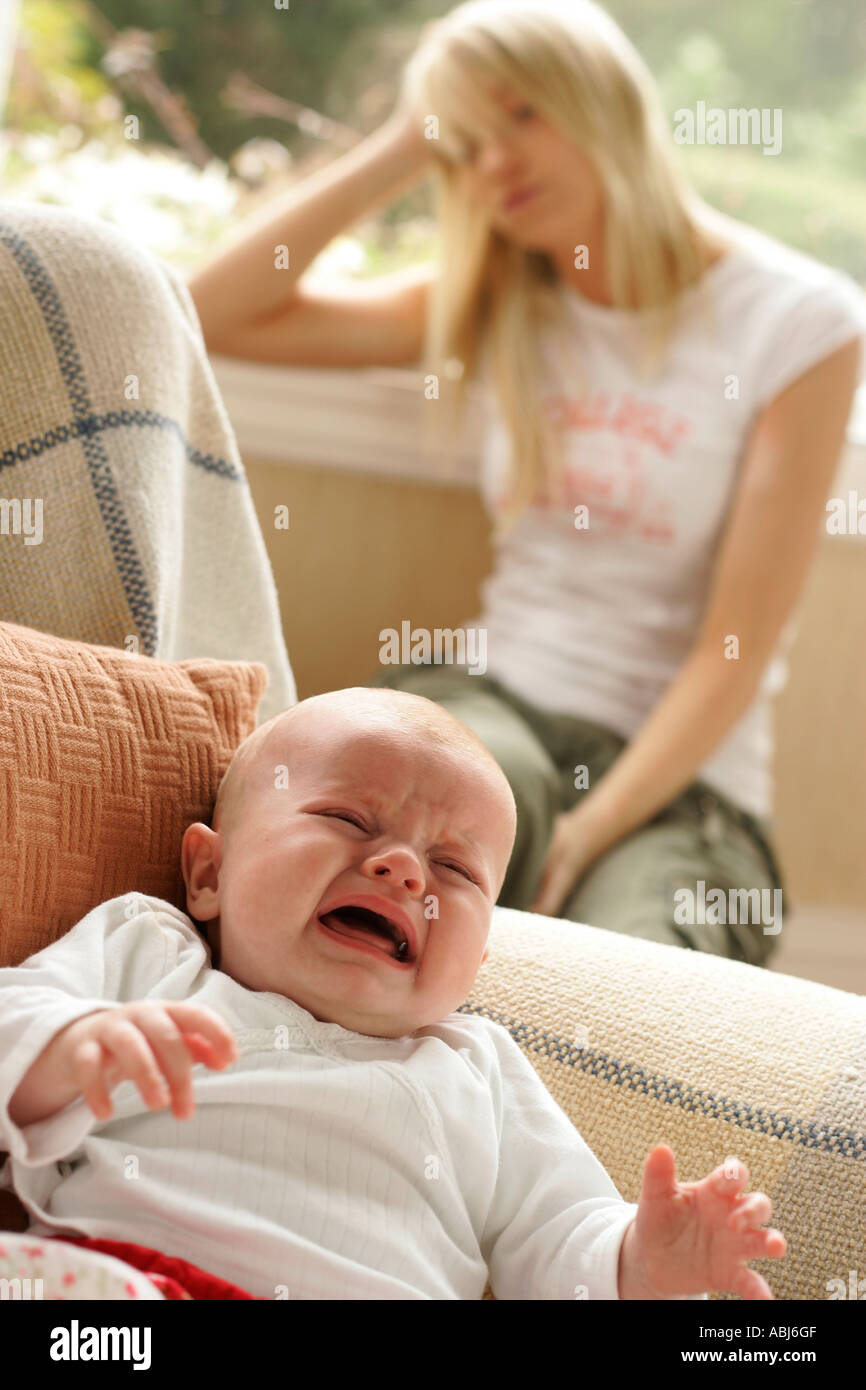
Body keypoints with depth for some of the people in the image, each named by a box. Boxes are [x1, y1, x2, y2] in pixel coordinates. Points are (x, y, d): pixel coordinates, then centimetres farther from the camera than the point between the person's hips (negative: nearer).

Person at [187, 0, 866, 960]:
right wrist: (404, 151, 4)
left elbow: (740, 647, -7)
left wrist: (590, 831, -18)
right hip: (489, 698, 2)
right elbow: (215, 316, 7)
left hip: (681, 771, -2)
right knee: (486, 779, -36)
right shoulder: (492, 306, 13)